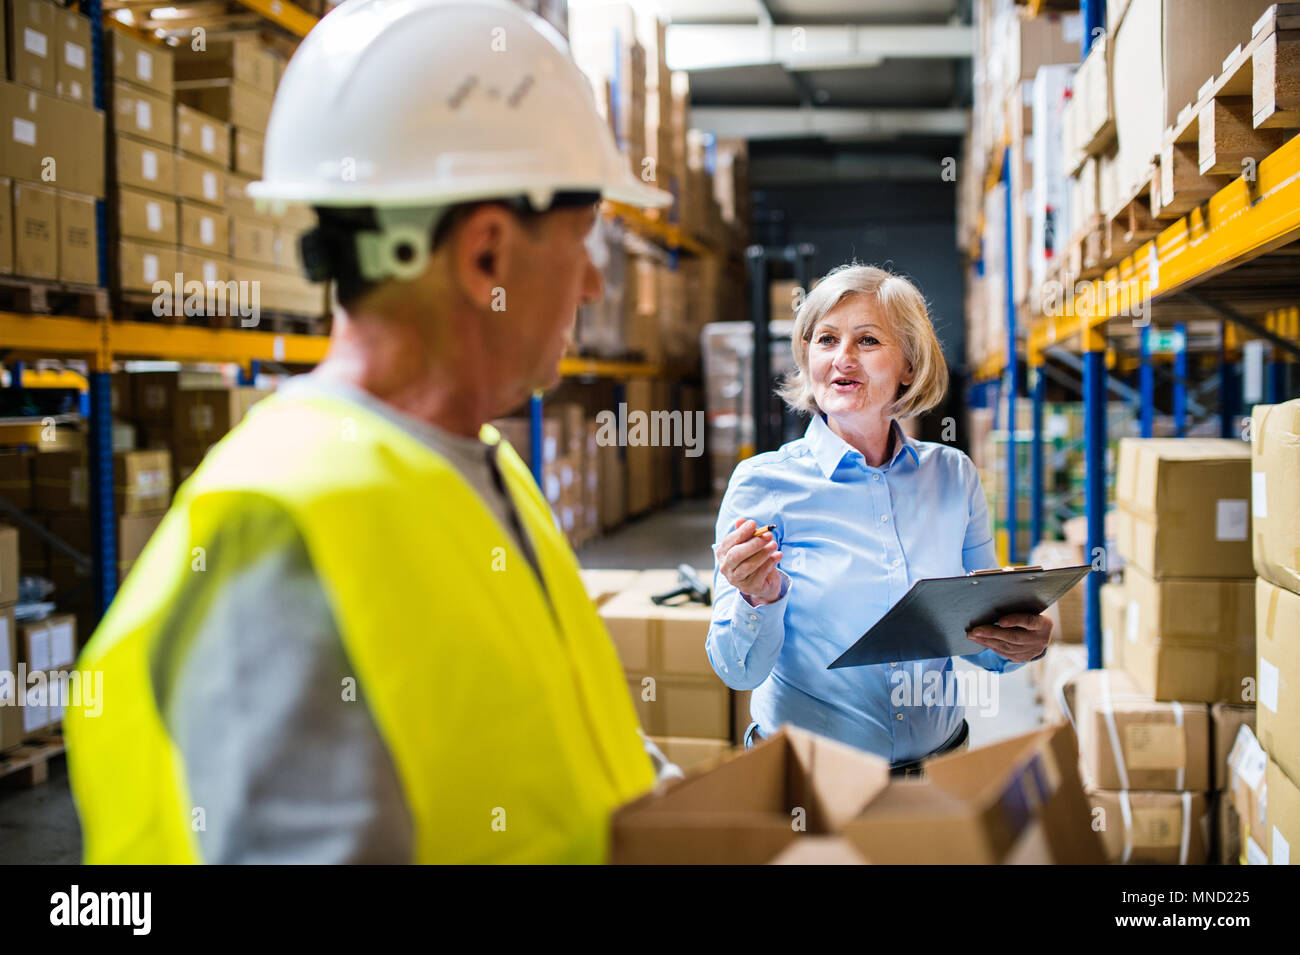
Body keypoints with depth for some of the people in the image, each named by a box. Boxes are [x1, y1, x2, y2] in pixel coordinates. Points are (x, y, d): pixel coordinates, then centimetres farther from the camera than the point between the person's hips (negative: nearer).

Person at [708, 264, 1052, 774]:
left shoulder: (954, 475, 4)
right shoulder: (763, 483, -6)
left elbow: (985, 645, 13)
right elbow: (740, 671, -8)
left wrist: (1022, 644, -8)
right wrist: (760, 600, -26)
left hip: (940, 761, 4)